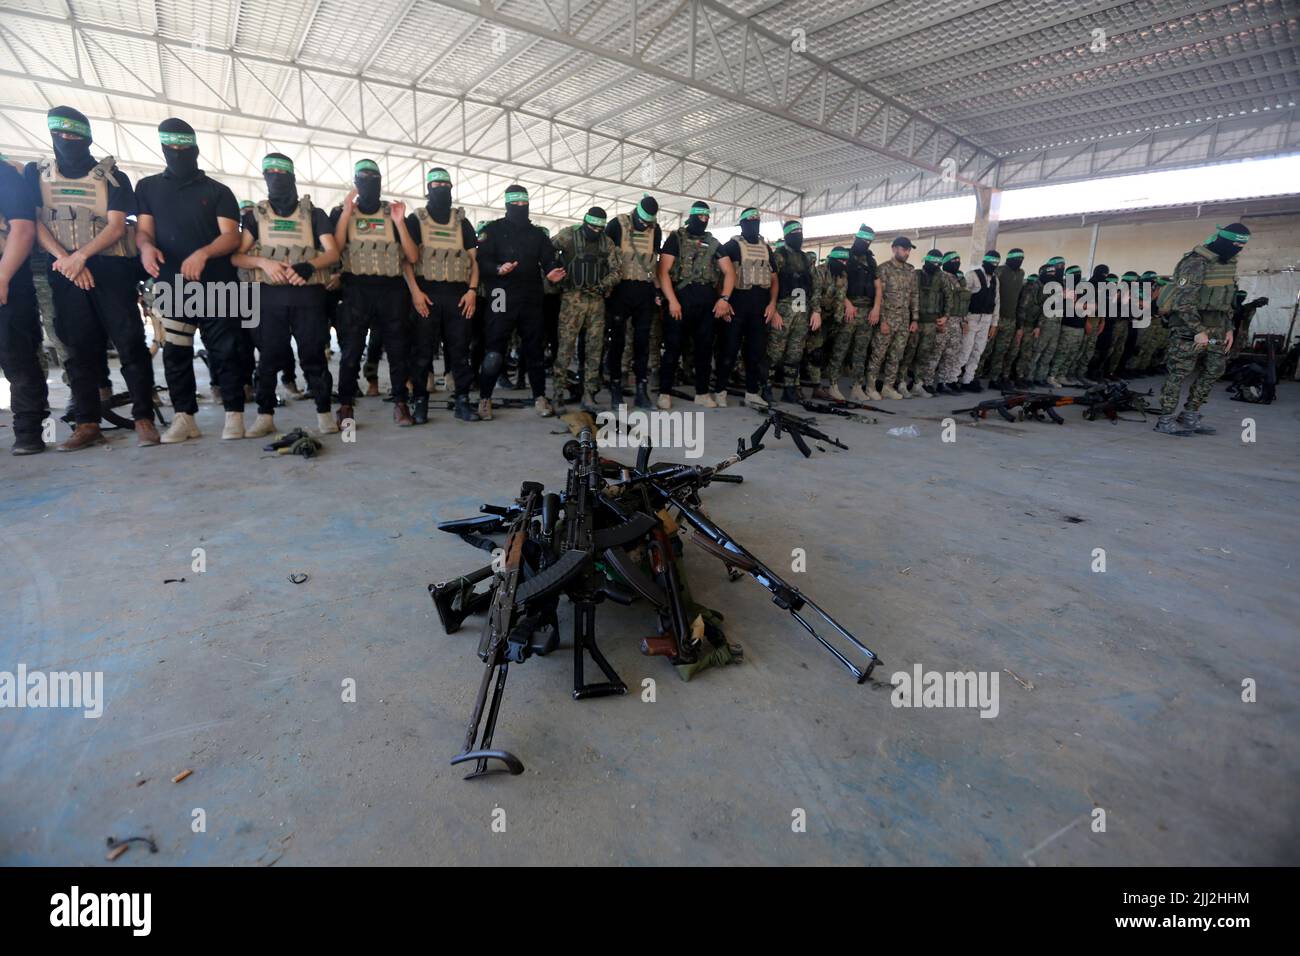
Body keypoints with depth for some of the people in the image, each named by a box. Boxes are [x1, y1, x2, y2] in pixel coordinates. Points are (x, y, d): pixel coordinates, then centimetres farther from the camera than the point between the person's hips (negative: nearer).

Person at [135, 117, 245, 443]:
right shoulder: (148, 187, 17)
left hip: (216, 285, -3)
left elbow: (231, 236, -2)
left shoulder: (217, 191, 9)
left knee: (224, 351, -4)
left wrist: (203, 253, -21)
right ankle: (184, 418, 6)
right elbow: (143, 228, 11)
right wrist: (146, 247, -13)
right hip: (170, 285, 3)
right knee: (175, 353, 1)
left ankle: (234, 415, 0)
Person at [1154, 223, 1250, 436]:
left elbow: (1227, 300, 20)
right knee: (1179, 373, -7)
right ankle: (1165, 421, -3)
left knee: (1212, 372, 9)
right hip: (1189, 327, -9)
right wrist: (1198, 331, -21)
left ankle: (1190, 417, 15)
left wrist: (1229, 328, 13)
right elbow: (1184, 302, -18)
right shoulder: (1195, 263, -13)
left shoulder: (1229, 263, 14)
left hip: (1215, 329, 9)